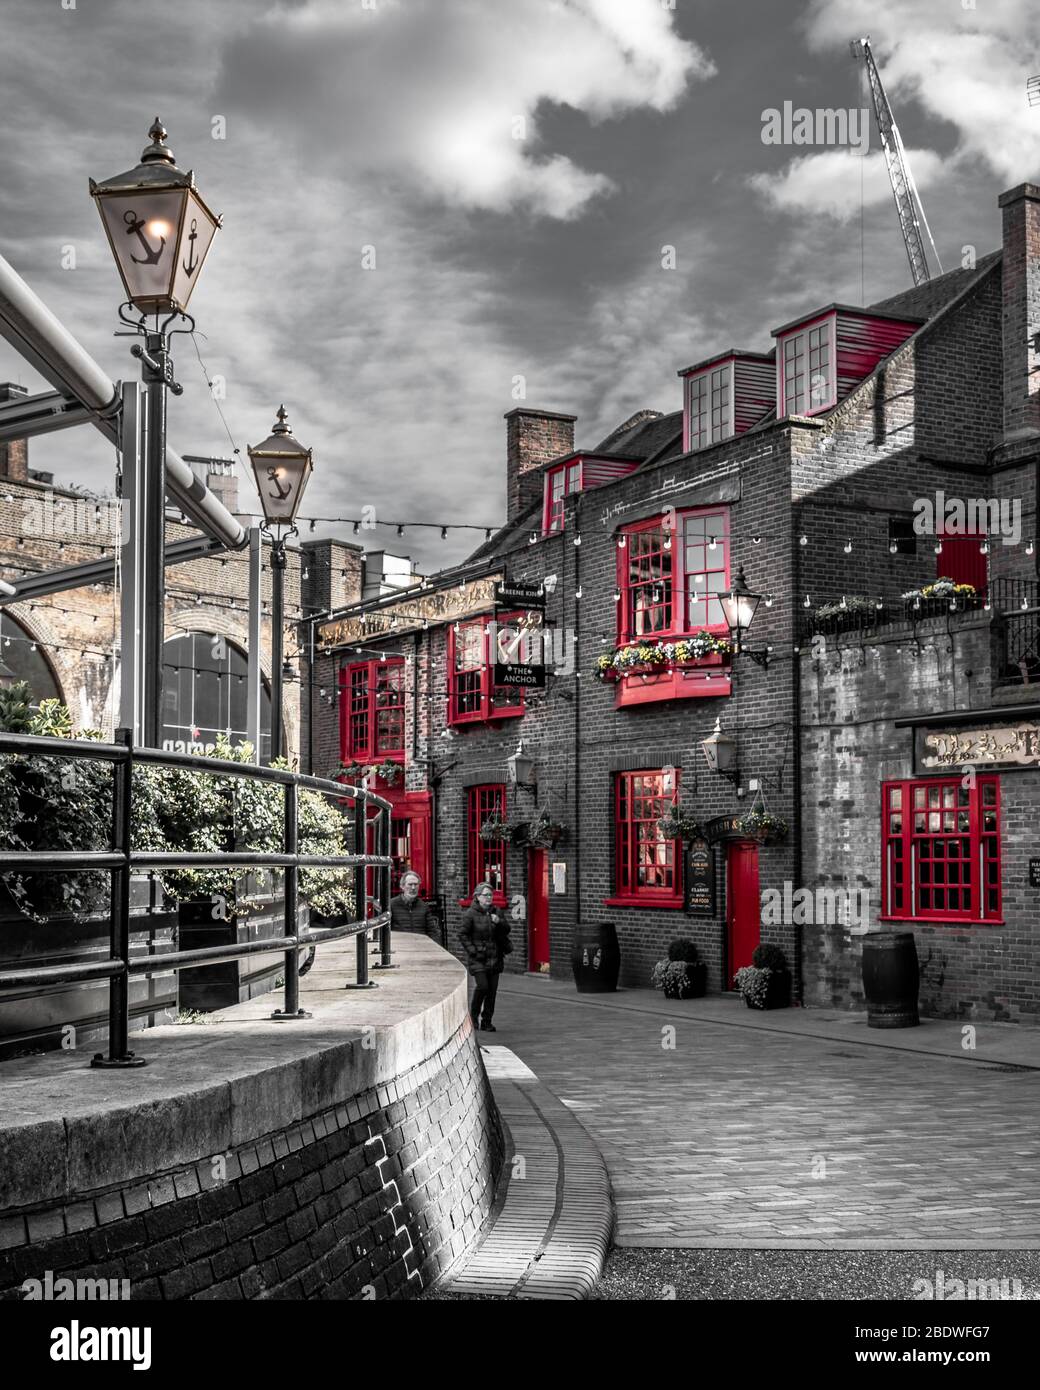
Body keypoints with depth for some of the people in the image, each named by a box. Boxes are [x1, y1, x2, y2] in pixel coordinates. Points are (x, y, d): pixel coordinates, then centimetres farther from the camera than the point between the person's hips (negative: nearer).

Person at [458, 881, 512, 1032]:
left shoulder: (496, 913, 11)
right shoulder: (470, 914, -5)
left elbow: (506, 930, 8)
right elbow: (462, 934, -5)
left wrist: (499, 922, -11)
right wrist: (472, 951, -11)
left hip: (494, 957, 5)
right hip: (478, 958, -5)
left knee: (492, 990, 3)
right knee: (482, 986, -16)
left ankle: (486, 1022, 13)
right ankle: (474, 1015, 9)